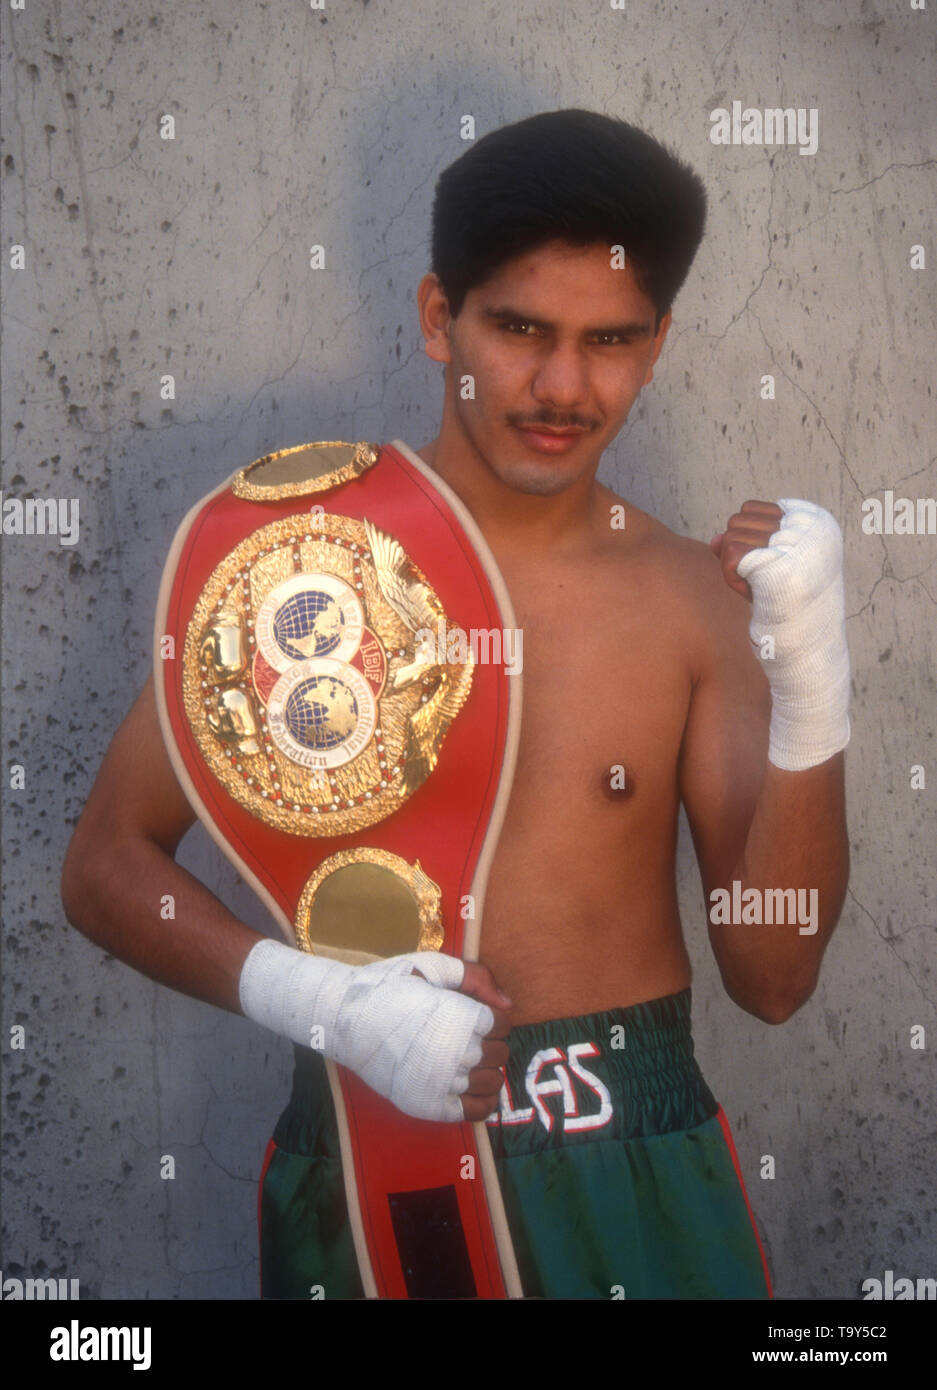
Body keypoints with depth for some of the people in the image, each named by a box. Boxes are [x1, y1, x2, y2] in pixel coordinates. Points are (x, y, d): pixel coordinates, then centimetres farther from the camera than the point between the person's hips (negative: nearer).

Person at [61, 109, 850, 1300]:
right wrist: (318, 999, -17)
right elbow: (105, 868, -2)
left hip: (638, 1176, 1)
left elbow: (773, 977, -3)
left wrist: (812, 690, -16)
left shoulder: (697, 597, -3)